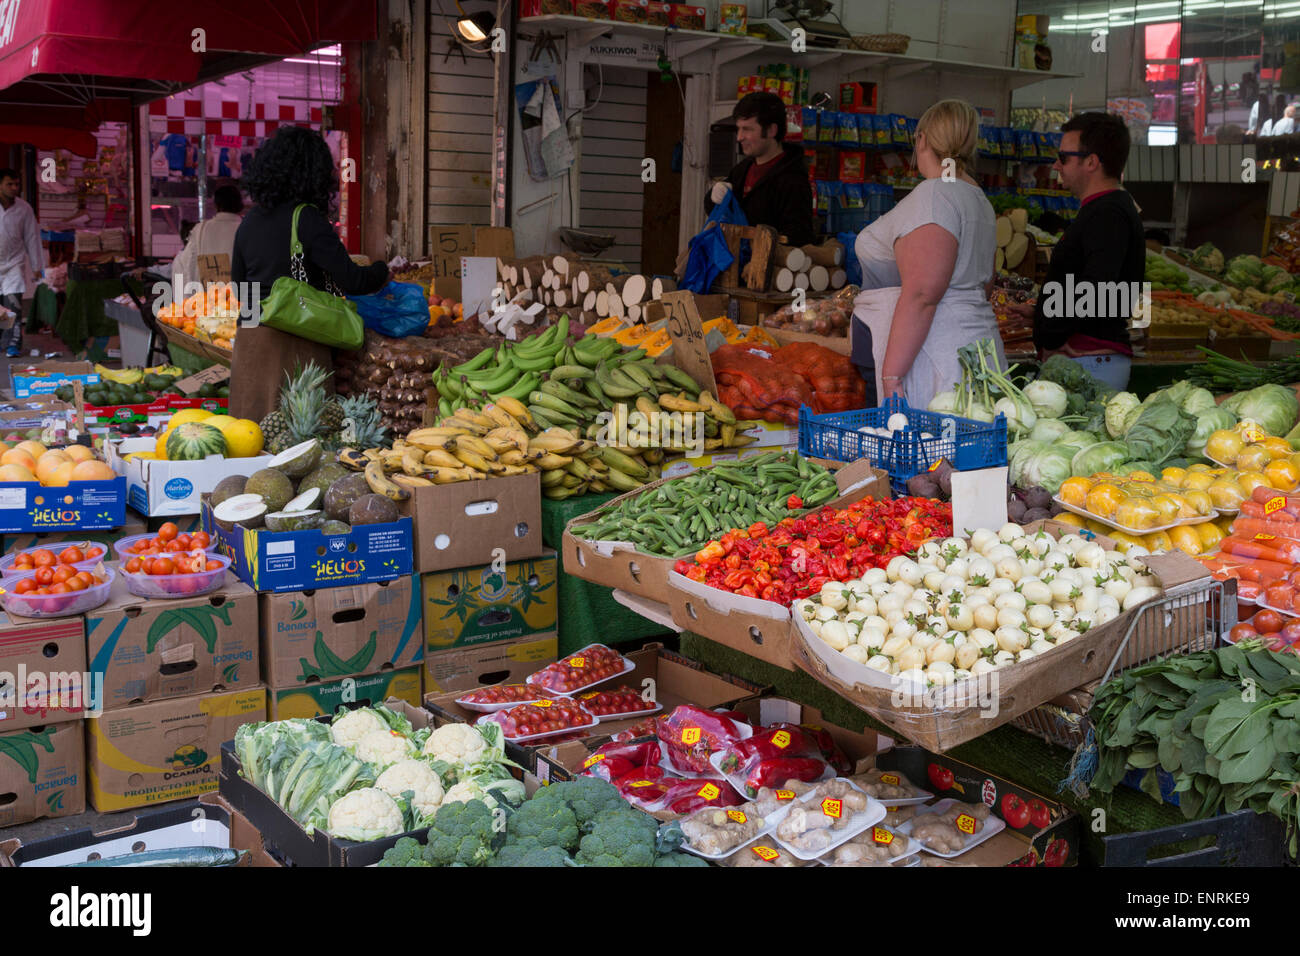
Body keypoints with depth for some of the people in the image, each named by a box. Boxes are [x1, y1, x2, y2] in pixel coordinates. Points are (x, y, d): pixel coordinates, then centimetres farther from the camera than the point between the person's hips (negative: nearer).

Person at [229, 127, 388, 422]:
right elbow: (352, 281, -12)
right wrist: (382, 270, 6)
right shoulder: (307, 219, -10)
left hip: (249, 339, 6)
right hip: (294, 343, -6)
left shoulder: (250, 221, 10)